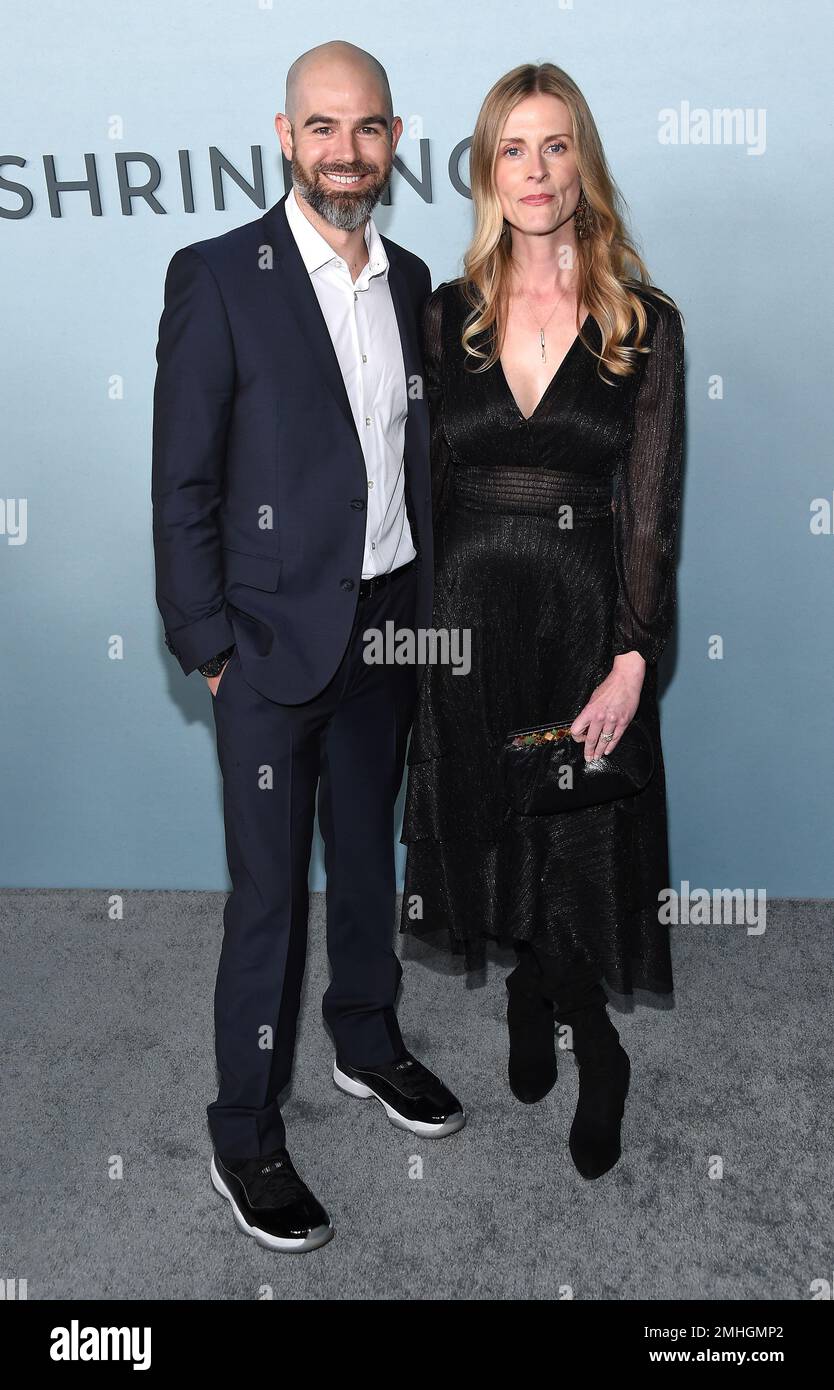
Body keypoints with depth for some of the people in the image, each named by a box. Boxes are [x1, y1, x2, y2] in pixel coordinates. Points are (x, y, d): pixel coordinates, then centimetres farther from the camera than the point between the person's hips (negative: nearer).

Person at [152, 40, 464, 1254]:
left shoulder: (410, 279, 8)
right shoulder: (217, 277, -10)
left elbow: (415, 456, 12)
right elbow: (182, 483, -10)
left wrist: (426, 605, 8)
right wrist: (208, 646, -12)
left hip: (389, 627, 6)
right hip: (275, 641, -5)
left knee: (369, 853, 20)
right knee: (269, 892, 3)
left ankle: (368, 1041, 42)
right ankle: (246, 1139, 21)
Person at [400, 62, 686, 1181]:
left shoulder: (645, 324, -1)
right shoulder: (446, 319, 5)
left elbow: (653, 511, -6)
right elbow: (422, 488, 7)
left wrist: (632, 661, -14)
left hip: (587, 617, -2)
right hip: (467, 614, 3)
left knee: (580, 852, 2)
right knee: (489, 835, 11)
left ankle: (540, 1010, 33)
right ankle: (592, 1054, 35)